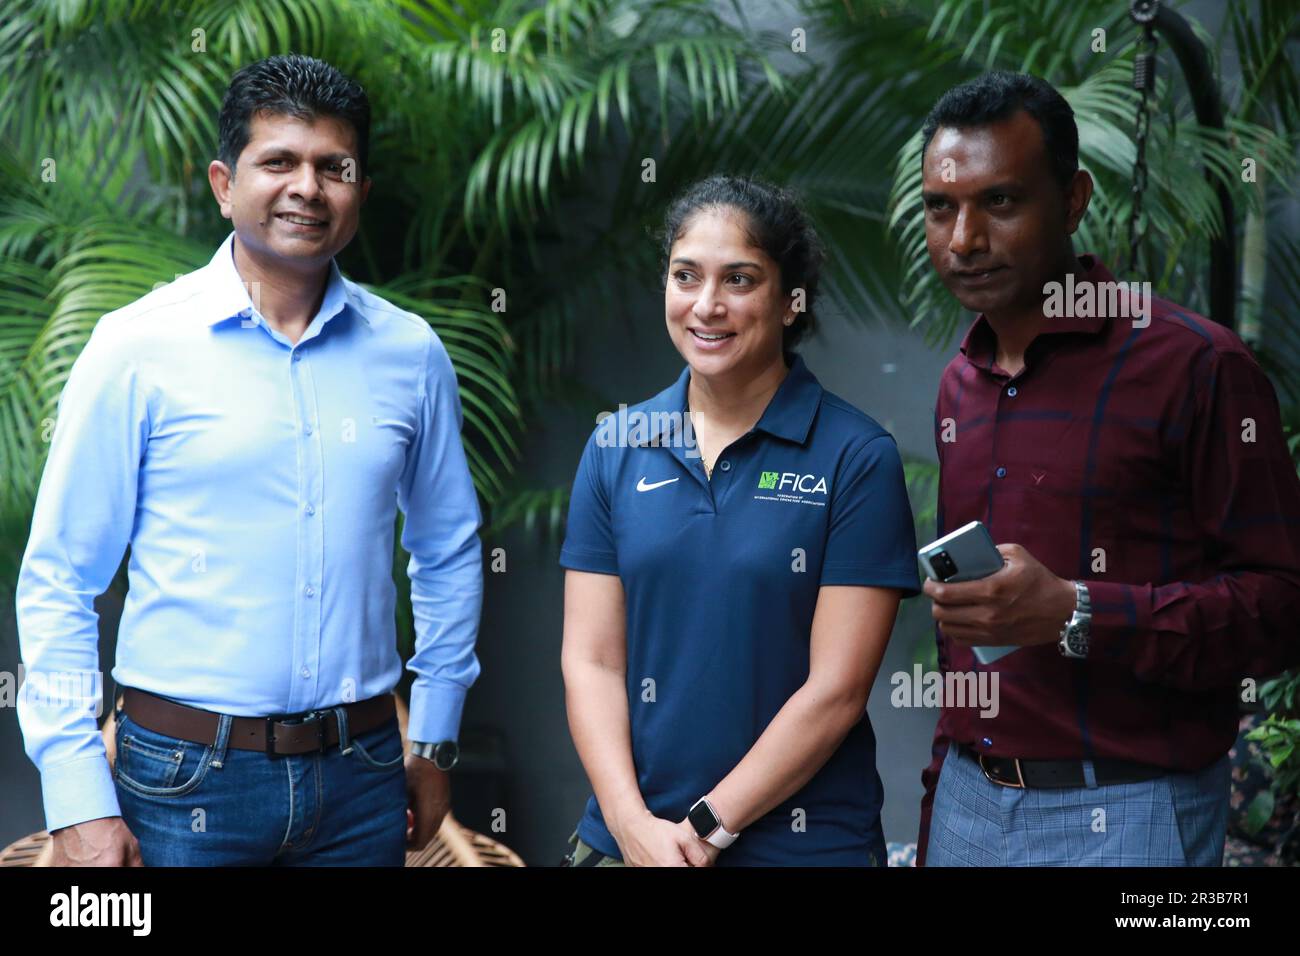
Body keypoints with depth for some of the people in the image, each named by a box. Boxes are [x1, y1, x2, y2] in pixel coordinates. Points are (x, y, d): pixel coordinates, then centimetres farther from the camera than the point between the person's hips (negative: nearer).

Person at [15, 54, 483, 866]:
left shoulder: (410, 352, 3)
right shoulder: (138, 348, -6)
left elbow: (449, 553, 14)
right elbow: (57, 581, -5)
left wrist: (435, 738, 12)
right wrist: (78, 799, -9)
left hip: (363, 772, 3)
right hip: (188, 774, -3)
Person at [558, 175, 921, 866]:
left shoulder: (858, 458, -8)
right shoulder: (615, 447, 2)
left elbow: (836, 688, -12)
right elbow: (591, 661, -1)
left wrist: (706, 826, -13)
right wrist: (634, 823, -13)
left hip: (801, 842, -3)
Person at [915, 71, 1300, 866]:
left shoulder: (1195, 366, -10)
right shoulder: (960, 384, 11)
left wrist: (1077, 615, -23)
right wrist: (943, 786, 13)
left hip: (1124, 818, -6)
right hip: (967, 803, 6)